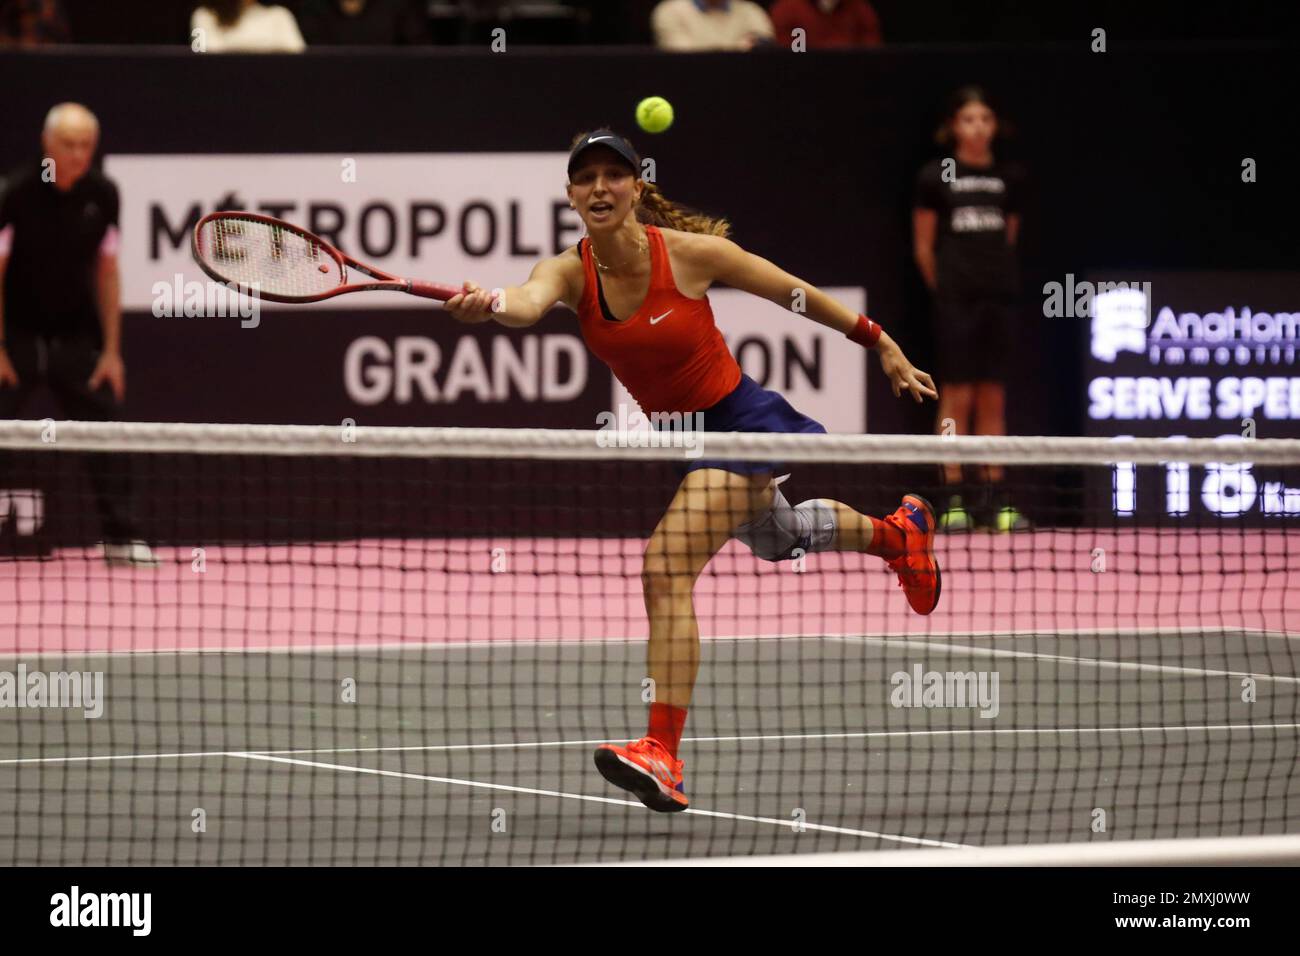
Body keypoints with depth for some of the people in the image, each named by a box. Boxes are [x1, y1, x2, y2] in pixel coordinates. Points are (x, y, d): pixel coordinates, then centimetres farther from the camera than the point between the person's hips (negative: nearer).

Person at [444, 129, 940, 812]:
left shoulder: (692, 254, -22)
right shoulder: (571, 272, -14)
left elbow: (797, 293, -8)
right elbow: (530, 302, -39)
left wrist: (883, 346, 1)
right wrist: (492, 305, -64)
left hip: (740, 421, -7)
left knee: (666, 567, -26)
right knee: (774, 538, 35)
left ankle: (662, 754, -30)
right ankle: (897, 532, 68)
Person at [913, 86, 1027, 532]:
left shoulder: (1009, 178, 8)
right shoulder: (935, 177, 0)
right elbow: (923, 248, 5)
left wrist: (995, 276, 11)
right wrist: (946, 287, 8)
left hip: (998, 295, 3)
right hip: (955, 299, -3)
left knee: (993, 398, 5)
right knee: (957, 396, -4)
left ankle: (995, 500, 7)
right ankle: (954, 499, -1)